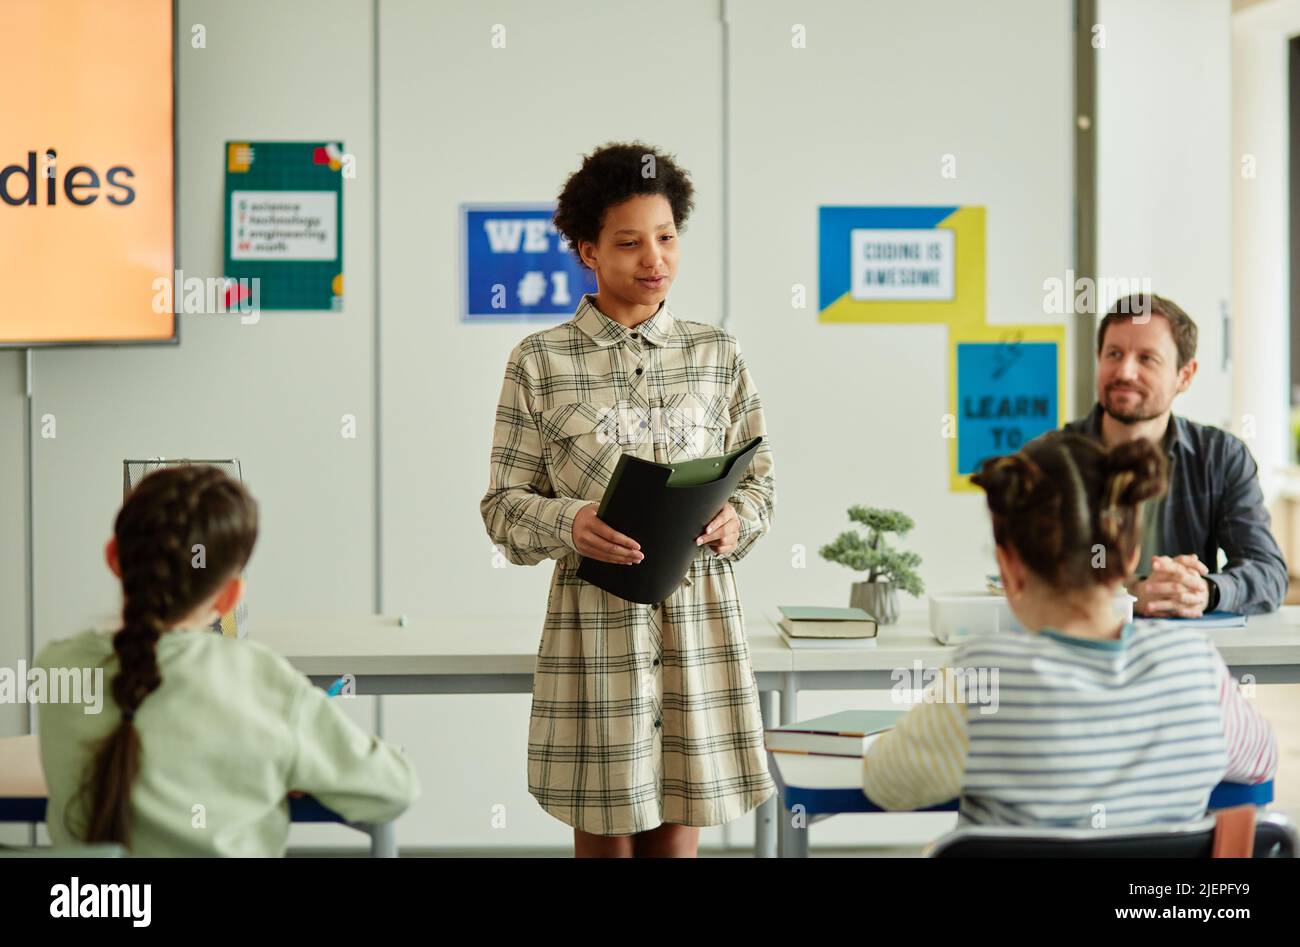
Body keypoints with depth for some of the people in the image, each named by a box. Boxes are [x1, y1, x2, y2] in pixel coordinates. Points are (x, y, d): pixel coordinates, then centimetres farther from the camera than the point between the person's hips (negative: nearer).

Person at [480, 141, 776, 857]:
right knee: (604, 837, 6)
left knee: (677, 835, 8)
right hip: (594, 616, -2)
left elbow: (759, 478, 12)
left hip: (699, 616, 2)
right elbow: (504, 503, 1)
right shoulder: (539, 362, 0)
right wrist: (571, 523, -18)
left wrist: (735, 520, -9)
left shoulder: (717, 355, 7)